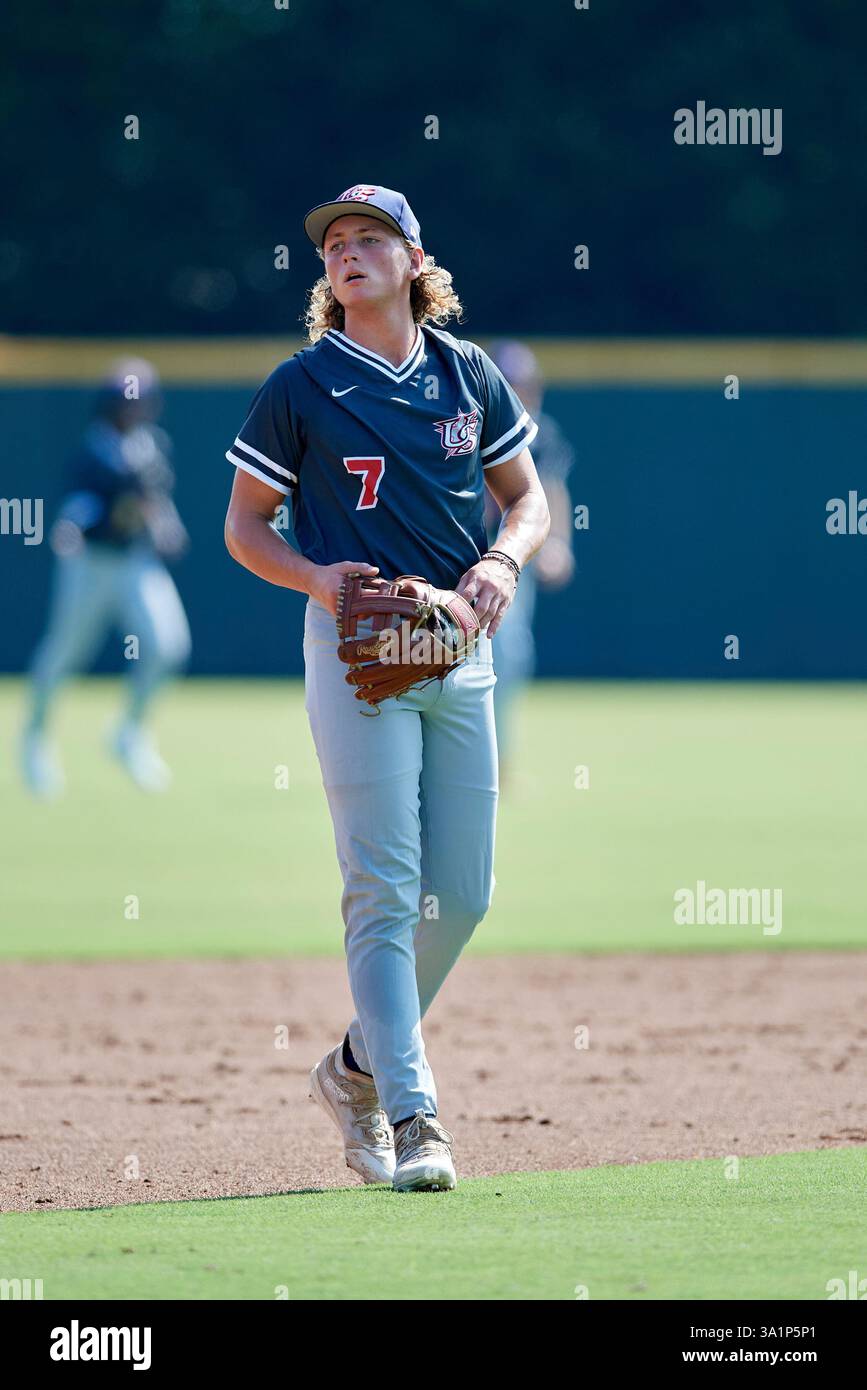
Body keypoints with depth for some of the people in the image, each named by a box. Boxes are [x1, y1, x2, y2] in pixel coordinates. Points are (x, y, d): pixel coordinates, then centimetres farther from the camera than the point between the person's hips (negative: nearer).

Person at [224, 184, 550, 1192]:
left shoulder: (468, 374, 8)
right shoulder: (301, 387, -2)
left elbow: (527, 497, 15)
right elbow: (244, 527, 2)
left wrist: (501, 561, -6)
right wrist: (315, 576, -17)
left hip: (459, 646, 4)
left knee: (463, 895, 6)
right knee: (384, 891, -11)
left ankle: (360, 1068, 26)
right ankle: (411, 1117, -13)